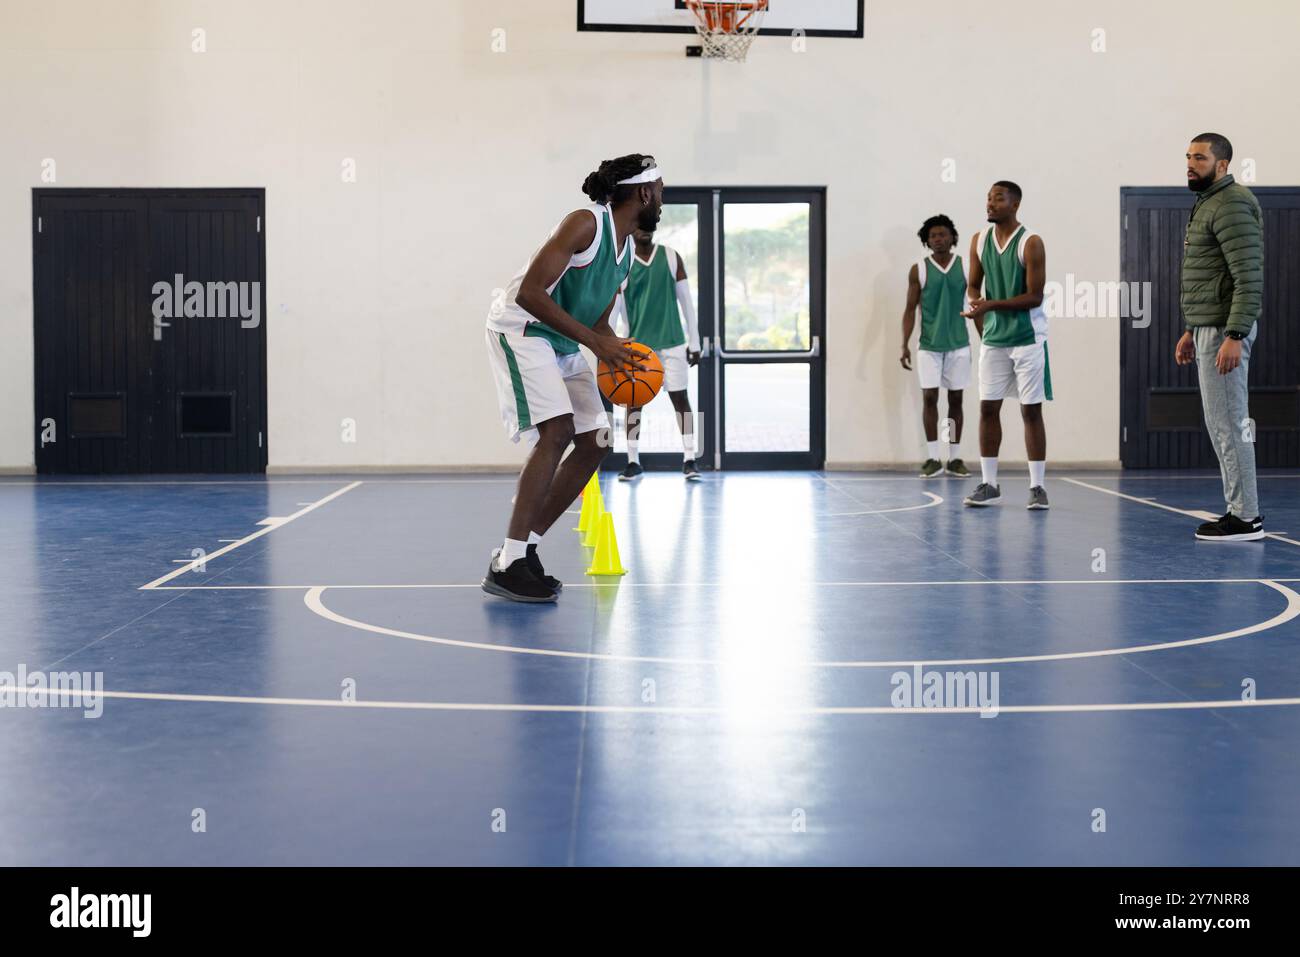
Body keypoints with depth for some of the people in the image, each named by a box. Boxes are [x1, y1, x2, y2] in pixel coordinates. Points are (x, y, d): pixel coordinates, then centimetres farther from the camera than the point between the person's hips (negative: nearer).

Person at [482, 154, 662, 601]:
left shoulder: (627, 250, 11)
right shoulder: (586, 224, -18)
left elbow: (597, 321, 19)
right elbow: (528, 293, -26)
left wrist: (618, 353, -3)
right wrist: (594, 342, -26)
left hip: (564, 343, 10)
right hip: (520, 329, -10)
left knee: (596, 442, 4)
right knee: (557, 431, -23)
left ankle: (524, 547, 10)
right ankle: (507, 565, -21)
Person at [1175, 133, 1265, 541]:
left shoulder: (1231, 205, -14)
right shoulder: (1207, 205, 18)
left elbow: (1250, 277, -21)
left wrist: (1234, 336, -26)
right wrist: (1191, 331, 22)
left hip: (1223, 330, -11)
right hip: (1209, 326, 11)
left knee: (1228, 423, -8)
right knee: (1222, 423, 12)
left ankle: (1245, 518, -4)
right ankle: (1240, 511, 17)